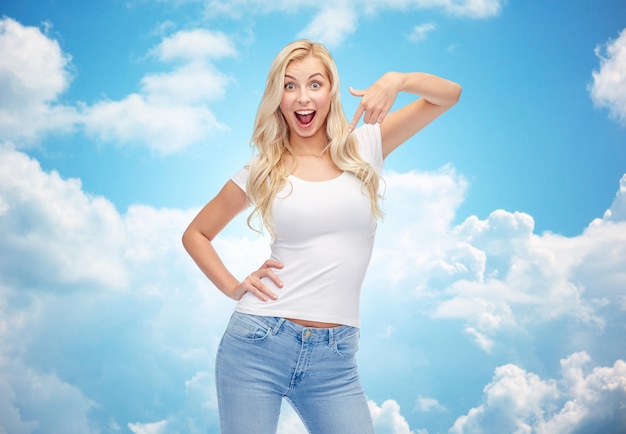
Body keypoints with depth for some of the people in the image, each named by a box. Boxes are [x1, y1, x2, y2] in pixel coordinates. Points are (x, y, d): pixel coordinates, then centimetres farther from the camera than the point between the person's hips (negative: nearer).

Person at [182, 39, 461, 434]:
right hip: (259, 343, -1)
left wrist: (396, 80, -14)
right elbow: (195, 234, 15)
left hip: (335, 358, 1)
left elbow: (449, 94, 5)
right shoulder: (261, 171, 4)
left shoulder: (362, 148, 5)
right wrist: (232, 287, 1)